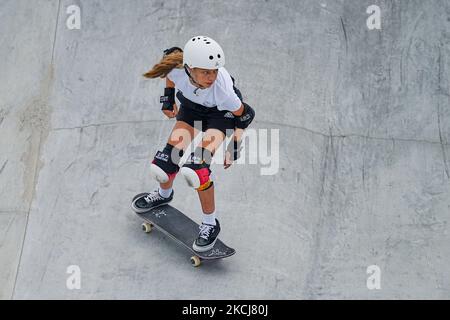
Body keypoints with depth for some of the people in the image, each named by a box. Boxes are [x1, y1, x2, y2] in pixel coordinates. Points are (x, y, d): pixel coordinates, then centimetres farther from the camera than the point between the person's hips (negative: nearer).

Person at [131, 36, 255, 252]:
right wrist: (168, 97, 2)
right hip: (191, 106, 4)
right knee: (172, 150, -4)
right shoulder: (176, 68, -32)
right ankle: (164, 194, 33)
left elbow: (245, 115, -21)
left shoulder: (223, 90, -40)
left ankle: (210, 224, 1)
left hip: (221, 114, -4)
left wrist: (234, 146, -15)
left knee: (198, 167, -21)